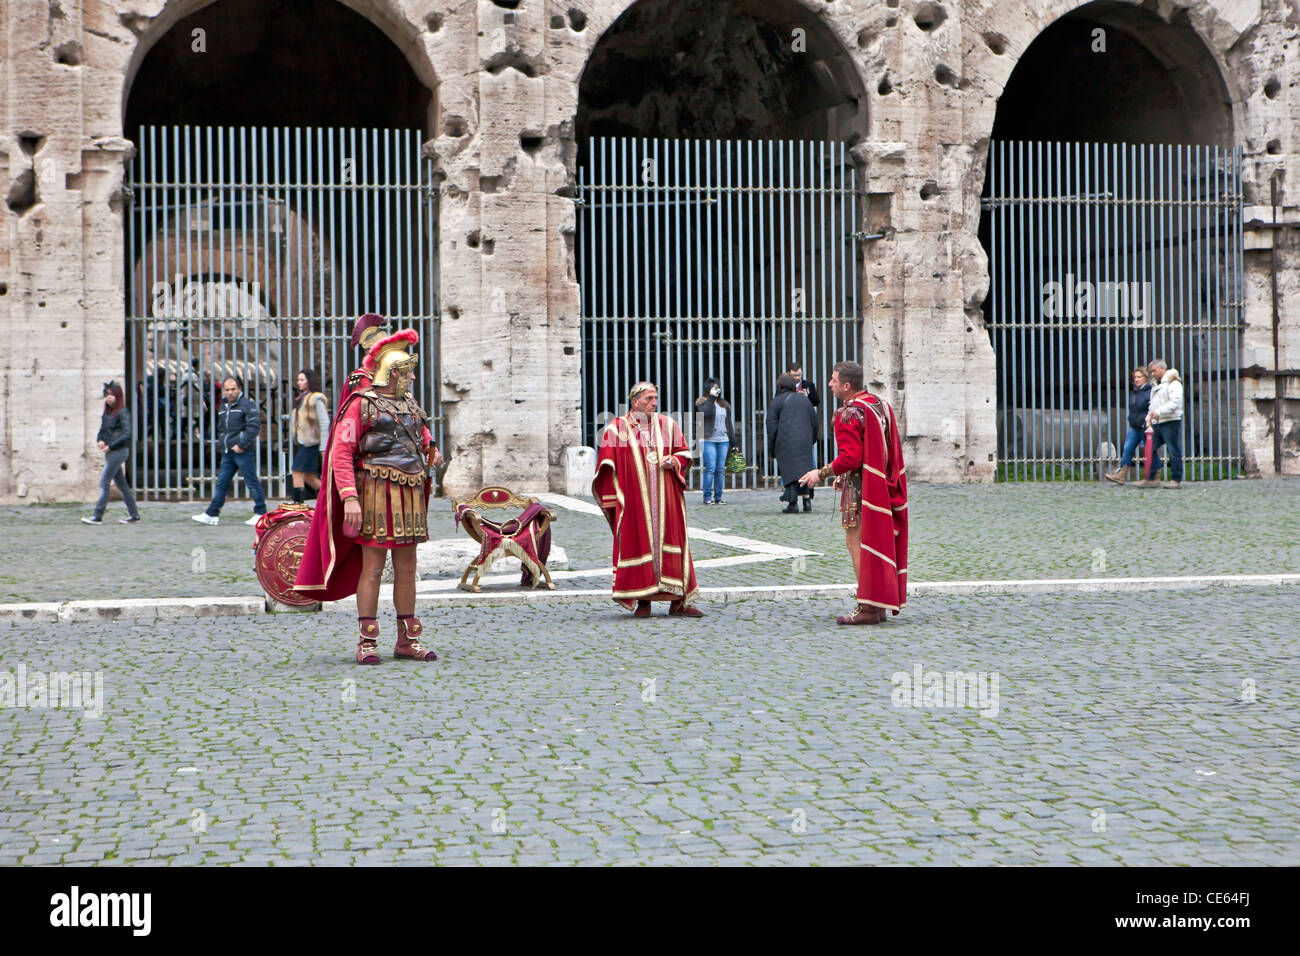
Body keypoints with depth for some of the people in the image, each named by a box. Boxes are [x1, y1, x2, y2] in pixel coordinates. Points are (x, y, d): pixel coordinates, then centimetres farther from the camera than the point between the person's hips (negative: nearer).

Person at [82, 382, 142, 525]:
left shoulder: (122, 413, -10)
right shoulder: (106, 413, 14)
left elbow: (126, 434, -16)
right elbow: (102, 431, 20)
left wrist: (110, 446, -16)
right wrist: (100, 441, -2)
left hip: (119, 451, -8)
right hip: (110, 452, 8)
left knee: (104, 482, -9)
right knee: (121, 484, 10)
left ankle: (98, 517, -7)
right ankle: (134, 514, 14)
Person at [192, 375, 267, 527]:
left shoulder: (247, 404, -8)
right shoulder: (223, 407, 16)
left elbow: (254, 426, -15)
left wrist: (241, 445, -17)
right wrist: (222, 441, 12)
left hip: (243, 452, -7)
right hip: (227, 453, 7)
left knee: (252, 483, -2)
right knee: (221, 483, 8)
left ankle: (261, 513, 6)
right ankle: (212, 515, 10)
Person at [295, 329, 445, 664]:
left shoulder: (410, 403, 16)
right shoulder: (361, 404, -6)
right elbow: (341, 453, -10)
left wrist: (430, 448, 15)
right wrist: (349, 498, -20)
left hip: (412, 495, 7)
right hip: (377, 491, -7)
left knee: (407, 568, 9)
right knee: (372, 567, -5)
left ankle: (407, 641, 14)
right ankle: (367, 643, 0)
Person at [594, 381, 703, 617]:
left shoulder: (667, 425, 9)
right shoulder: (616, 428, 0)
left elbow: (684, 454, 15)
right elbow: (607, 468, 0)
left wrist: (674, 462, -8)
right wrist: (611, 499, -5)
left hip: (665, 498, 3)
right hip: (633, 499, -3)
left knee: (670, 541, 1)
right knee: (638, 543, -3)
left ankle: (678, 601, 5)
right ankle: (642, 602, 5)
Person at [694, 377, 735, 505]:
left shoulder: (724, 404, 18)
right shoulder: (702, 402, 3)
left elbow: (729, 422, 21)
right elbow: (705, 412, -21)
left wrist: (732, 439, 16)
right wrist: (711, 397, -18)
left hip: (723, 440, 5)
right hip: (708, 440, -5)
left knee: (720, 469, 3)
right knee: (710, 468, -11)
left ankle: (718, 497, 7)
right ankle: (707, 497, -7)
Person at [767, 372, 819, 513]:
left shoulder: (776, 402, 3)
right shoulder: (805, 399, 15)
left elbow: (772, 427, -2)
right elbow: (814, 422, 15)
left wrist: (772, 450, 4)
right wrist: (811, 440, 26)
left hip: (785, 442, -3)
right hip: (805, 440, 3)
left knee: (790, 471, -2)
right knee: (804, 468, 12)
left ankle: (793, 503, -8)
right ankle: (807, 499, 5)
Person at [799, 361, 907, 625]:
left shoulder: (849, 414, -17)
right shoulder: (880, 405, 11)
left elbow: (850, 458, -23)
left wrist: (821, 473, -10)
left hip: (860, 488, -9)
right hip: (883, 485, 9)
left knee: (856, 542, -5)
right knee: (877, 541, 13)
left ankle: (867, 608, -7)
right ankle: (878, 607, 17)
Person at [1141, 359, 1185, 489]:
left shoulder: (1173, 383, -6)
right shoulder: (1155, 384, 23)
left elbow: (1175, 402, -19)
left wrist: (1159, 412, -24)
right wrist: (1149, 419, 14)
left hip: (1171, 421, -9)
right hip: (1156, 423, 9)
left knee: (1174, 451, -5)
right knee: (1151, 449, 4)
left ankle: (1176, 480, -2)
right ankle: (1151, 479, 8)